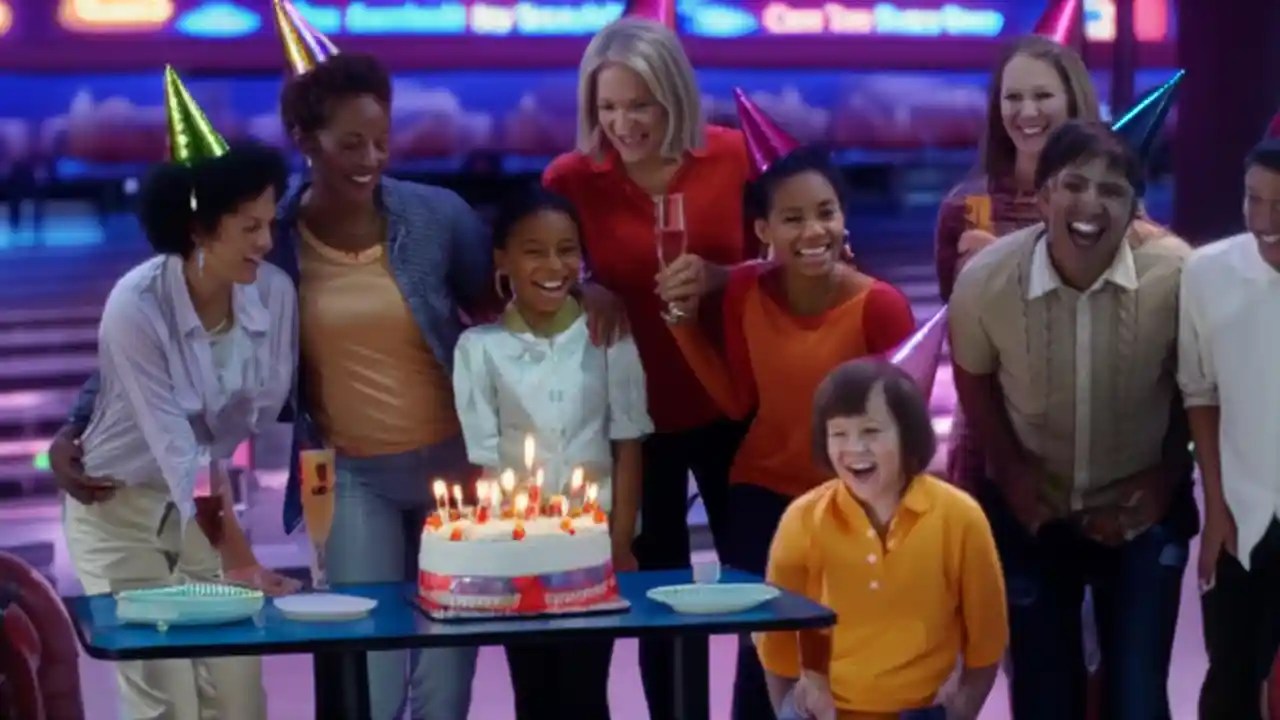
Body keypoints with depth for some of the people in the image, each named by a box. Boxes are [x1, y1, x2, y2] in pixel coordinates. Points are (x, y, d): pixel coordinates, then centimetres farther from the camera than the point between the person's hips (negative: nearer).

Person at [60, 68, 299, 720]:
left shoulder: (276, 294, -12)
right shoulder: (137, 306, -26)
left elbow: (263, 420, -2)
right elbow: (174, 444, -29)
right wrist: (242, 564, -34)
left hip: (212, 505, 4)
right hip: (118, 508, -4)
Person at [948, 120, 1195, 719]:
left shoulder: (1175, 273, -25)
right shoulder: (986, 279, -22)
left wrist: (1165, 478, -6)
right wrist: (1011, 471, -4)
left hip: (1141, 511, -1)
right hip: (1031, 512, 1)